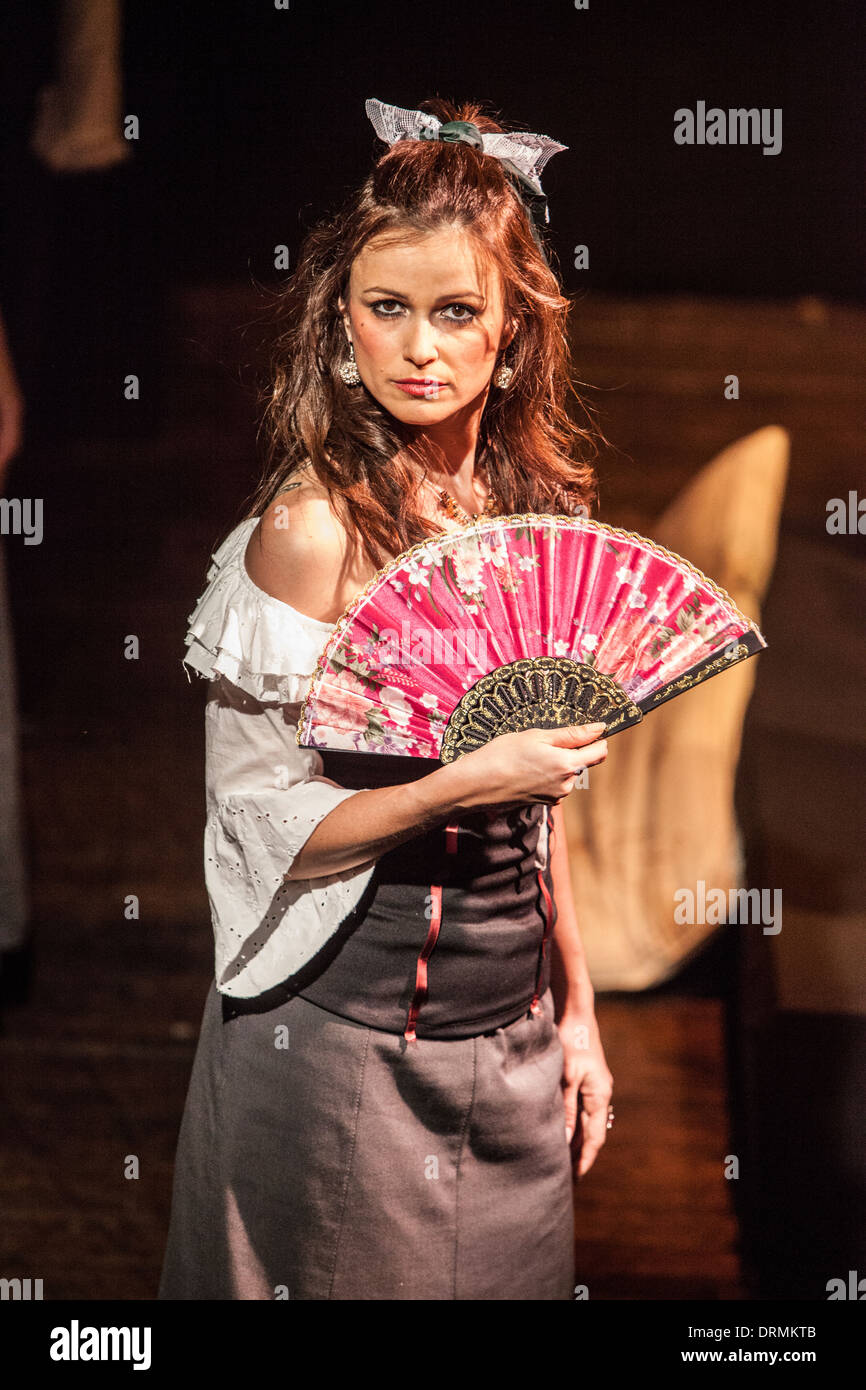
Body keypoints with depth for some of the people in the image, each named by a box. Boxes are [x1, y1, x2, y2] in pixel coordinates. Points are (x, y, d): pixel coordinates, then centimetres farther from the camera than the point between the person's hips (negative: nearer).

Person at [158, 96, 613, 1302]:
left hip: (513, 1039, 6)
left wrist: (576, 1009, 13)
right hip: (347, 1038, -6)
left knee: (513, 1275, 17)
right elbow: (270, 832, -14)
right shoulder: (313, 527, -16)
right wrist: (463, 782, -28)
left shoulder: (528, 505, 2)